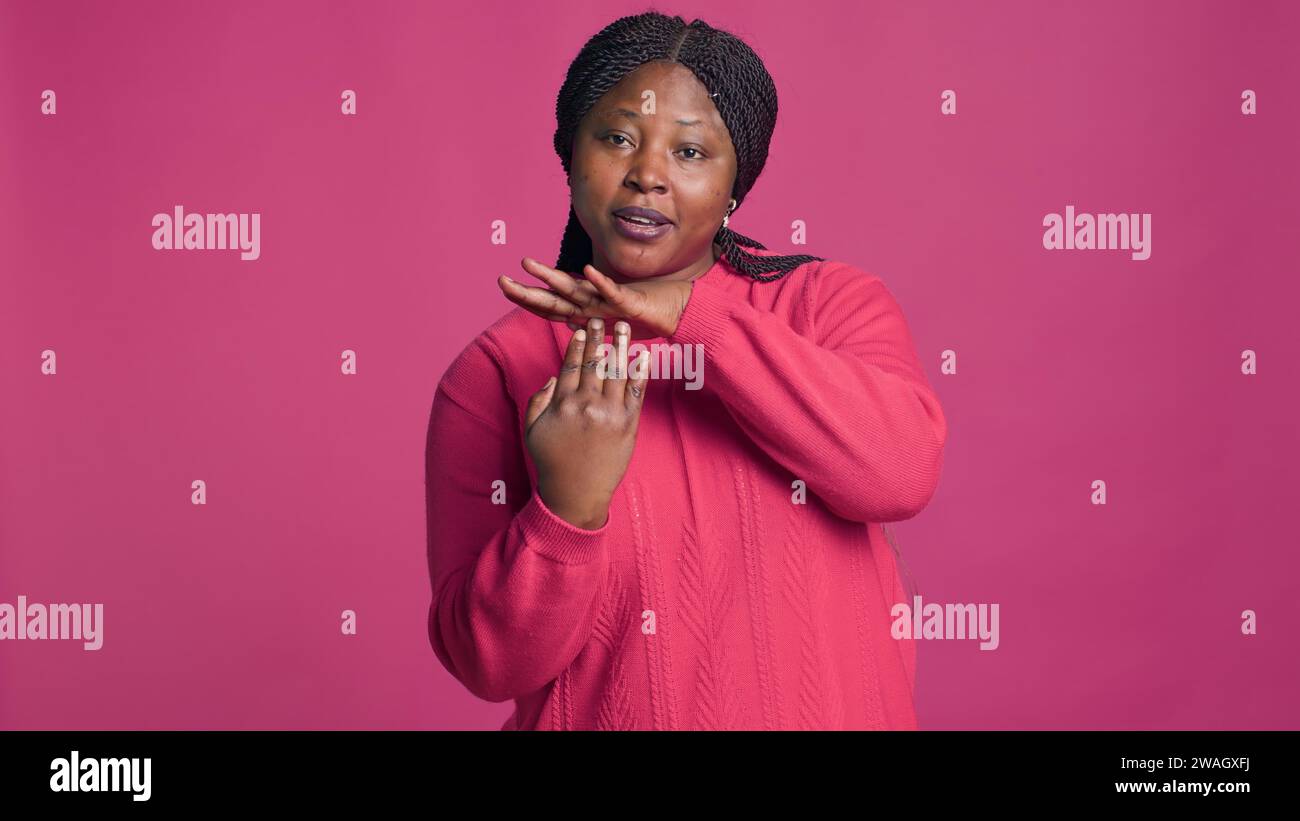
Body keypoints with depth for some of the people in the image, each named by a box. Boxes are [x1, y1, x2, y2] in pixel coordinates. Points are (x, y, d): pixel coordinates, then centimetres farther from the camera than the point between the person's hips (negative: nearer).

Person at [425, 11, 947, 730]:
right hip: (599, 717, -1)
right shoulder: (495, 373, -9)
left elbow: (902, 471, -24)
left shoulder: (827, 302, -5)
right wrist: (567, 504, -29)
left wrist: (692, 316, -25)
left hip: (829, 711, 1)